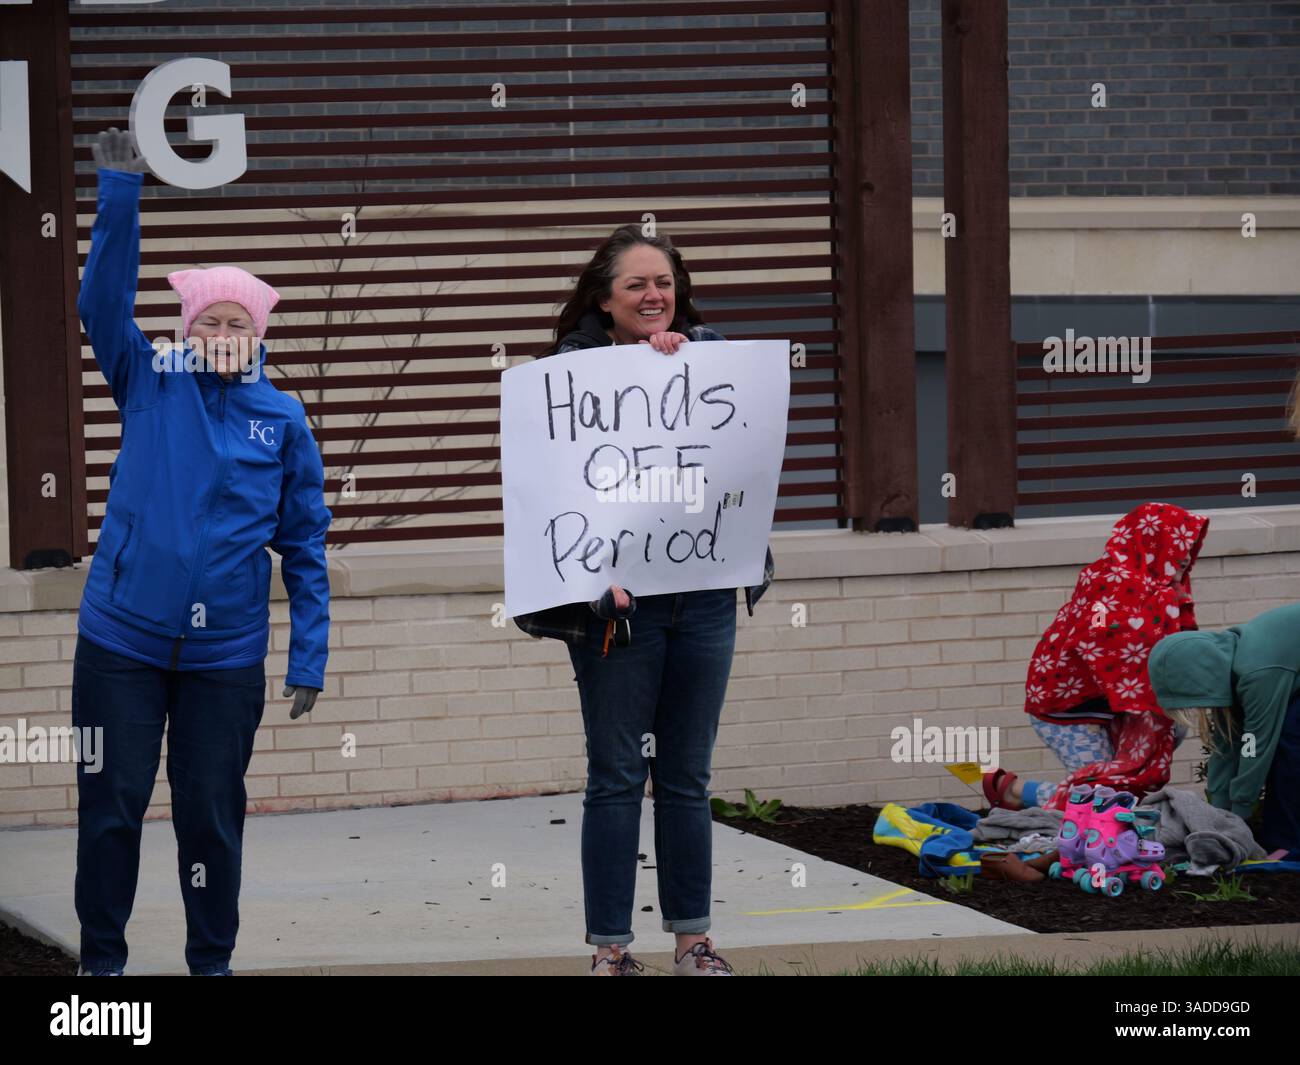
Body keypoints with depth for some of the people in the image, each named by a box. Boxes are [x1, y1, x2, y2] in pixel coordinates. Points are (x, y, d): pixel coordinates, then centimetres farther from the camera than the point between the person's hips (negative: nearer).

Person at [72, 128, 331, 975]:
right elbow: (104, 299, -12)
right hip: (121, 641, 0)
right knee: (111, 805, 4)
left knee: (212, 813, 9)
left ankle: (212, 962, 22)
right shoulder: (150, 387, 1)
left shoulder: (283, 421, 1)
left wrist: (309, 657, -1)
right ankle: (102, 961, 16)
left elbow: (305, 545, 3)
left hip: (228, 653, 0)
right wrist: (121, 195, -23)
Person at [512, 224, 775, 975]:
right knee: (617, 777, 0)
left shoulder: (705, 353, 9)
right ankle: (611, 947, 6)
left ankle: (694, 939, 19)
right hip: (618, 594, -4)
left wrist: (686, 369, -14)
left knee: (687, 776, 11)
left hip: (703, 593, 4)